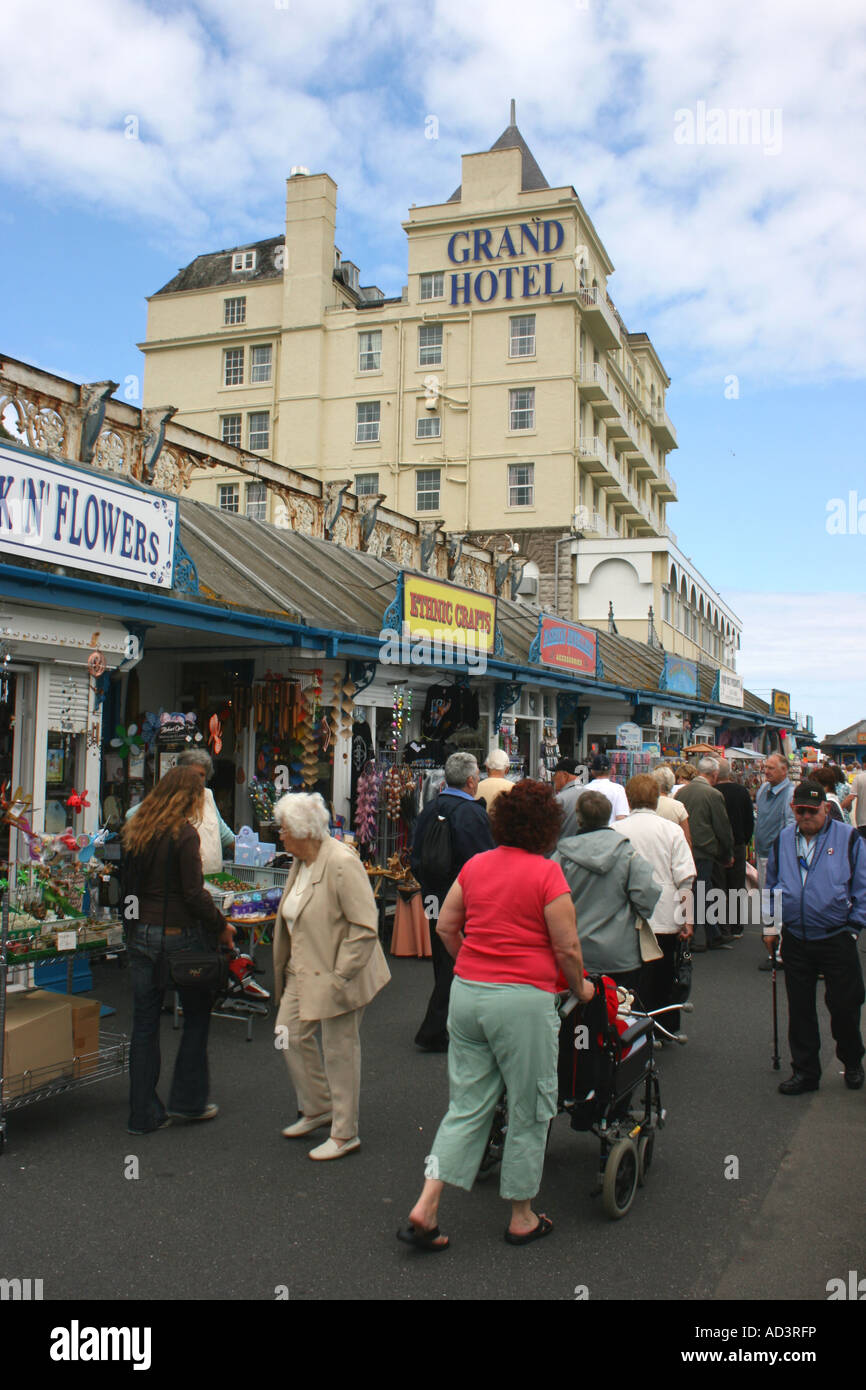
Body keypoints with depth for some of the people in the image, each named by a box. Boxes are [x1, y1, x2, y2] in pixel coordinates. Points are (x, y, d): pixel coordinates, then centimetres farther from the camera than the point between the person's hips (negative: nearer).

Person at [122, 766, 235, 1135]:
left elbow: (127, 886, 11)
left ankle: (144, 1114, 16)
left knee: (145, 1024, 10)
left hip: (141, 935, 6)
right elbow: (194, 894, -16)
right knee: (196, 1016, 13)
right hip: (180, 935, -6)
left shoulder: (134, 831, 6)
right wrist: (221, 927, -4)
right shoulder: (184, 834, -14)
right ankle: (188, 1100, 19)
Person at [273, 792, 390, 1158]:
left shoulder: (342, 863, -23)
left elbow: (365, 927, -23)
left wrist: (340, 976, -22)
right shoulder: (300, 862, 6)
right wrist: (285, 968, 15)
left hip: (336, 974, -9)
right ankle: (316, 1108, 32)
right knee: (290, 1035, 11)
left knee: (339, 1050, 3)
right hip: (303, 971, 9)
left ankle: (345, 1134, 19)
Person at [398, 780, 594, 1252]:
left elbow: (445, 926, 12)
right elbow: (566, 948, -9)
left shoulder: (475, 865, 6)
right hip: (523, 1000, -6)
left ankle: (425, 1210, 9)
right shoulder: (546, 873, -11)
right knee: (529, 1111, 12)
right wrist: (580, 988, 9)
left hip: (467, 993, 6)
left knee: (466, 1106, 14)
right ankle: (521, 1218, 26)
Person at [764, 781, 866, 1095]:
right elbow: (772, 886, 17)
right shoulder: (782, 841, 8)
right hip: (795, 939, 3)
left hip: (836, 939, -3)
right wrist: (770, 926, 13)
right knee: (800, 1008, 9)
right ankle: (805, 1071, 22)